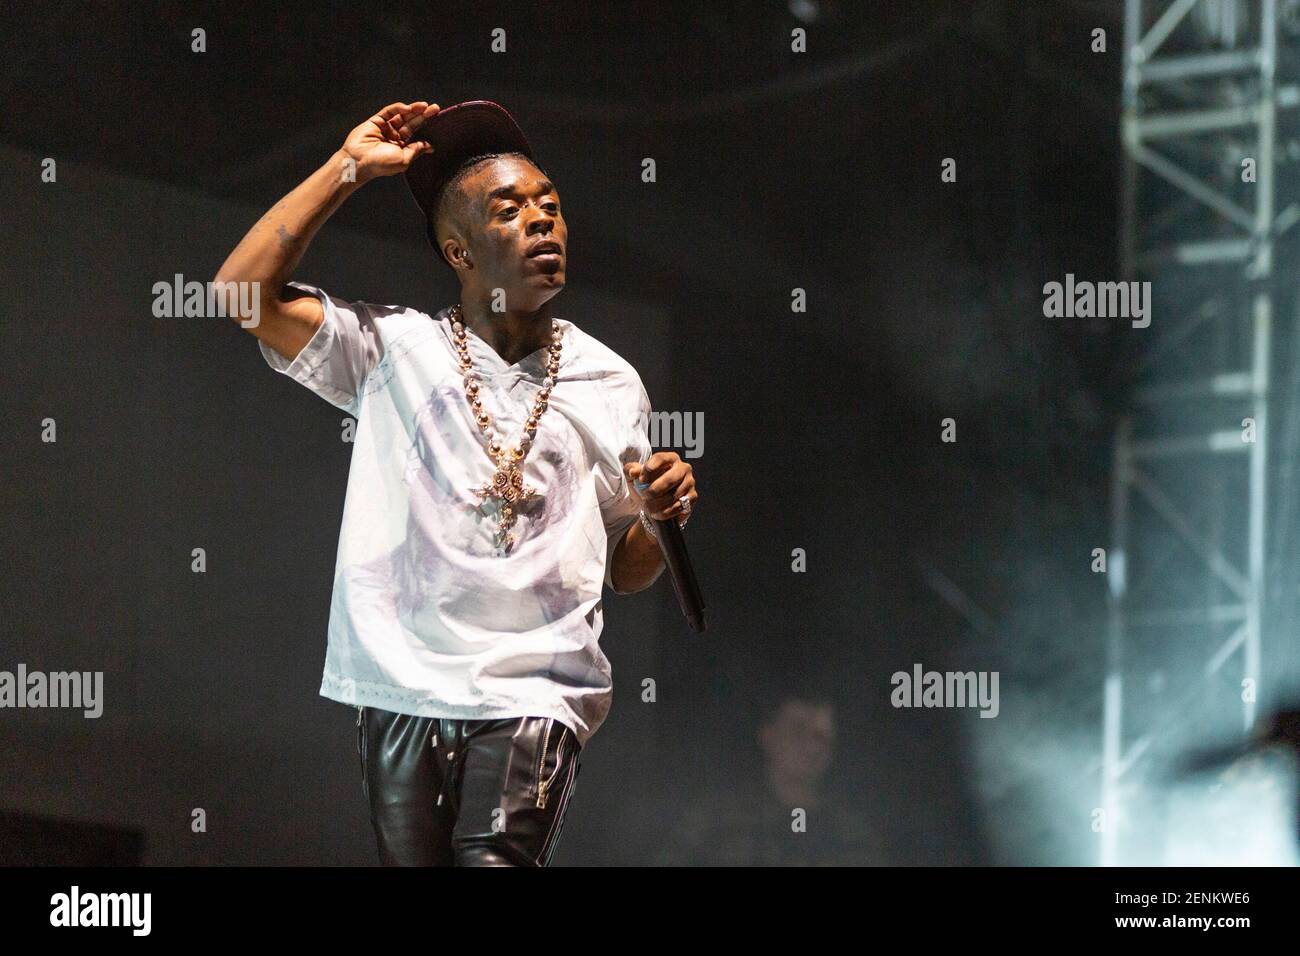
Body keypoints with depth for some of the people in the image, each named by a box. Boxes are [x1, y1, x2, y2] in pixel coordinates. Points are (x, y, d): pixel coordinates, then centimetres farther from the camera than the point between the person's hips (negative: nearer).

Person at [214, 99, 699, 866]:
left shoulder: (609, 384, 11)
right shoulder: (395, 349, 8)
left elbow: (628, 572, 17)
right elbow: (243, 290, -4)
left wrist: (660, 516, -6)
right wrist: (350, 168, 1)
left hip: (538, 695, -1)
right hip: (402, 690, 1)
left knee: (494, 860, -23)